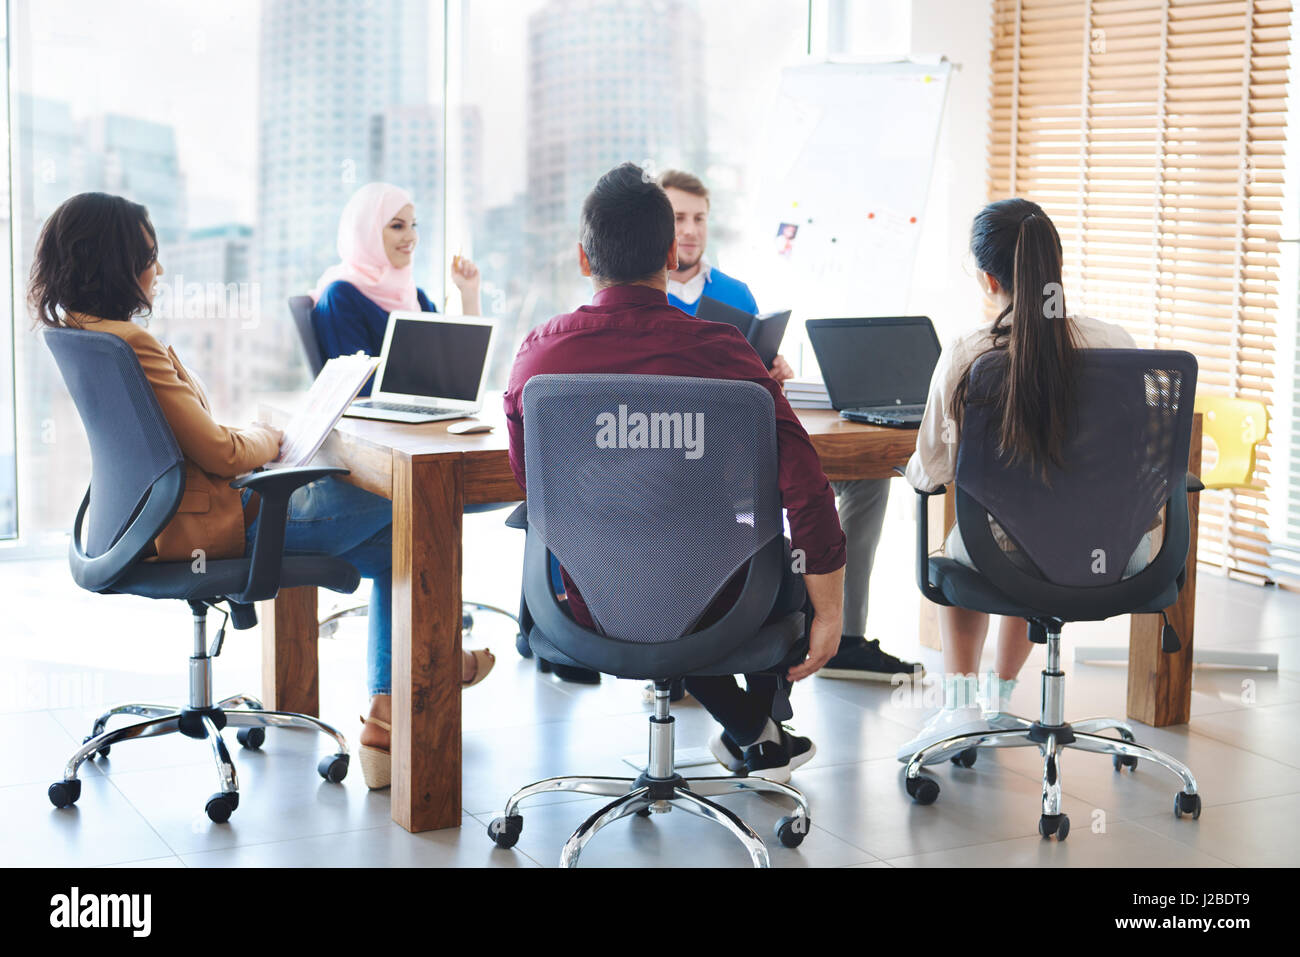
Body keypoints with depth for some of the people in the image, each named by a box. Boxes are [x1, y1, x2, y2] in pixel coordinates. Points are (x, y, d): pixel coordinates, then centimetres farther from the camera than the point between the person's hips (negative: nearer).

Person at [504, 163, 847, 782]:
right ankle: (757, 728, 47)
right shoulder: (718, 350, -18)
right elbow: (808, 492, -20)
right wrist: (828, 614, -7)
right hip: (708, 605, -3)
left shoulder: (536, 354, -8)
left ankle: (749, 734, 46)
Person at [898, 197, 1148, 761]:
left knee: (960, 544, 36)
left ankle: (961, 701, 29)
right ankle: (999, 697, 50)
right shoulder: (1118, 344, -8)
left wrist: (914, 467, 25)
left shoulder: (963, 359, -15)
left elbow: (930, 472, 0)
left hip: (1010, 562, -3)